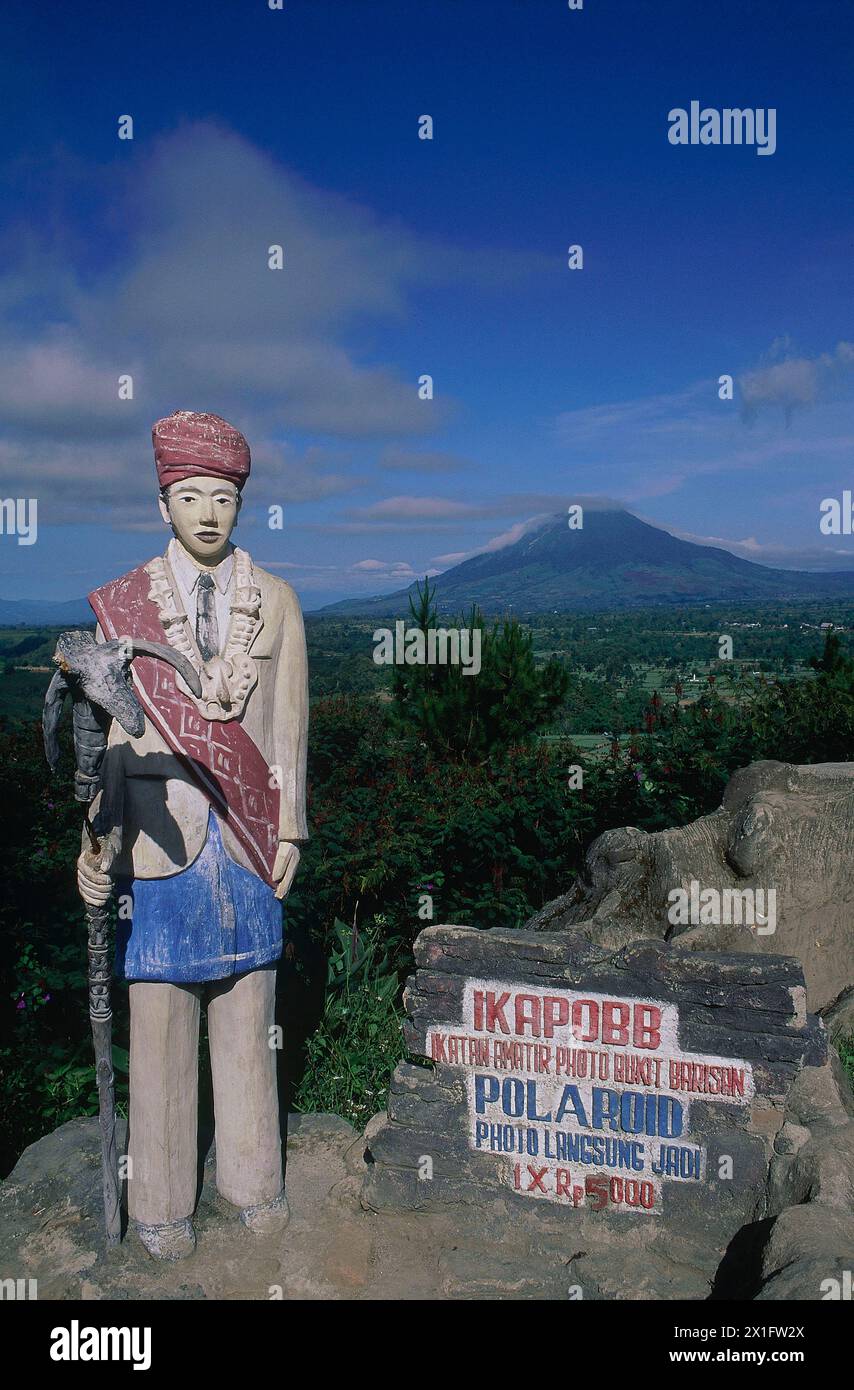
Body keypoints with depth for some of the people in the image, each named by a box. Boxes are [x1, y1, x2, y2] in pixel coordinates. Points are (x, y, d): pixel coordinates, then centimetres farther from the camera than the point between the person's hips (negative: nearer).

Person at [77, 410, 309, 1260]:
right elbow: (108, 730, 1)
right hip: (160, 841, -1)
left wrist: (289, 832, 3)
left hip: (247, 842, 1)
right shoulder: (121, 606, 0)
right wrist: (96, 842, -3)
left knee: (246, 1022, 13)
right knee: (158, 1028, 8)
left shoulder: (276, 603, 4)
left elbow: (287, 727, 5)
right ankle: (161, 1200, 27)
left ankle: (252, 1179, 33)